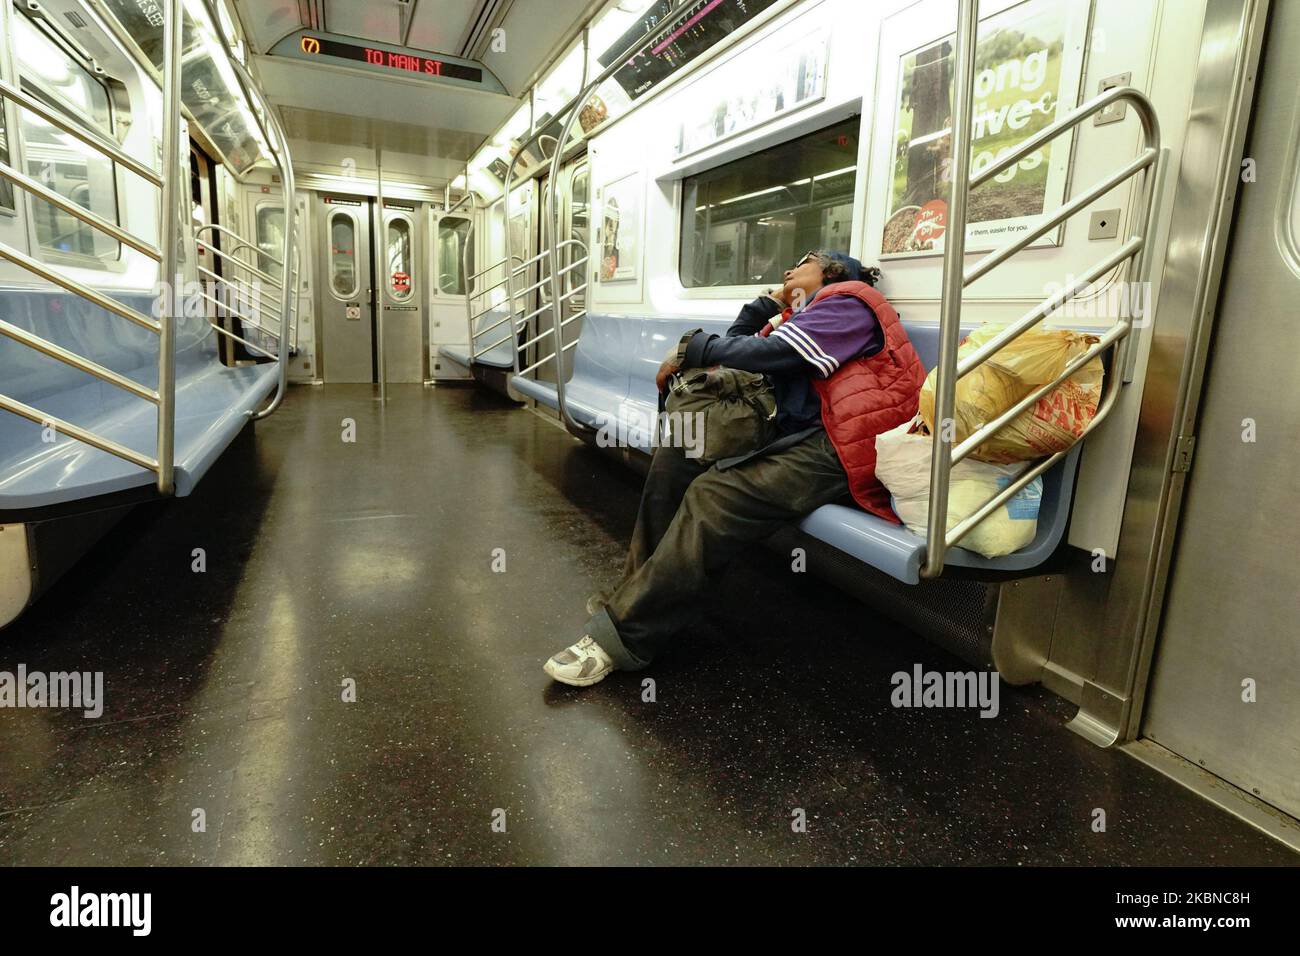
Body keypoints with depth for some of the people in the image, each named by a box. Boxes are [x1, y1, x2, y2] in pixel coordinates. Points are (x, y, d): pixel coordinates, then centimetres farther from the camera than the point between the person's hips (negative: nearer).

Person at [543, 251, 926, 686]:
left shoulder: (846, 301, 1)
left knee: (712, 495, -29)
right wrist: (772, 301, 18)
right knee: (674, 455, -5)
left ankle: (621, 636, -26)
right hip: (789, 438, 9)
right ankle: (637, 591, -4)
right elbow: (737, 348, 22)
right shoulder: (799, 318, 29)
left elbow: (771, 354, -13)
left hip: (827, 449, -9)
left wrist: (691, 348, -6)